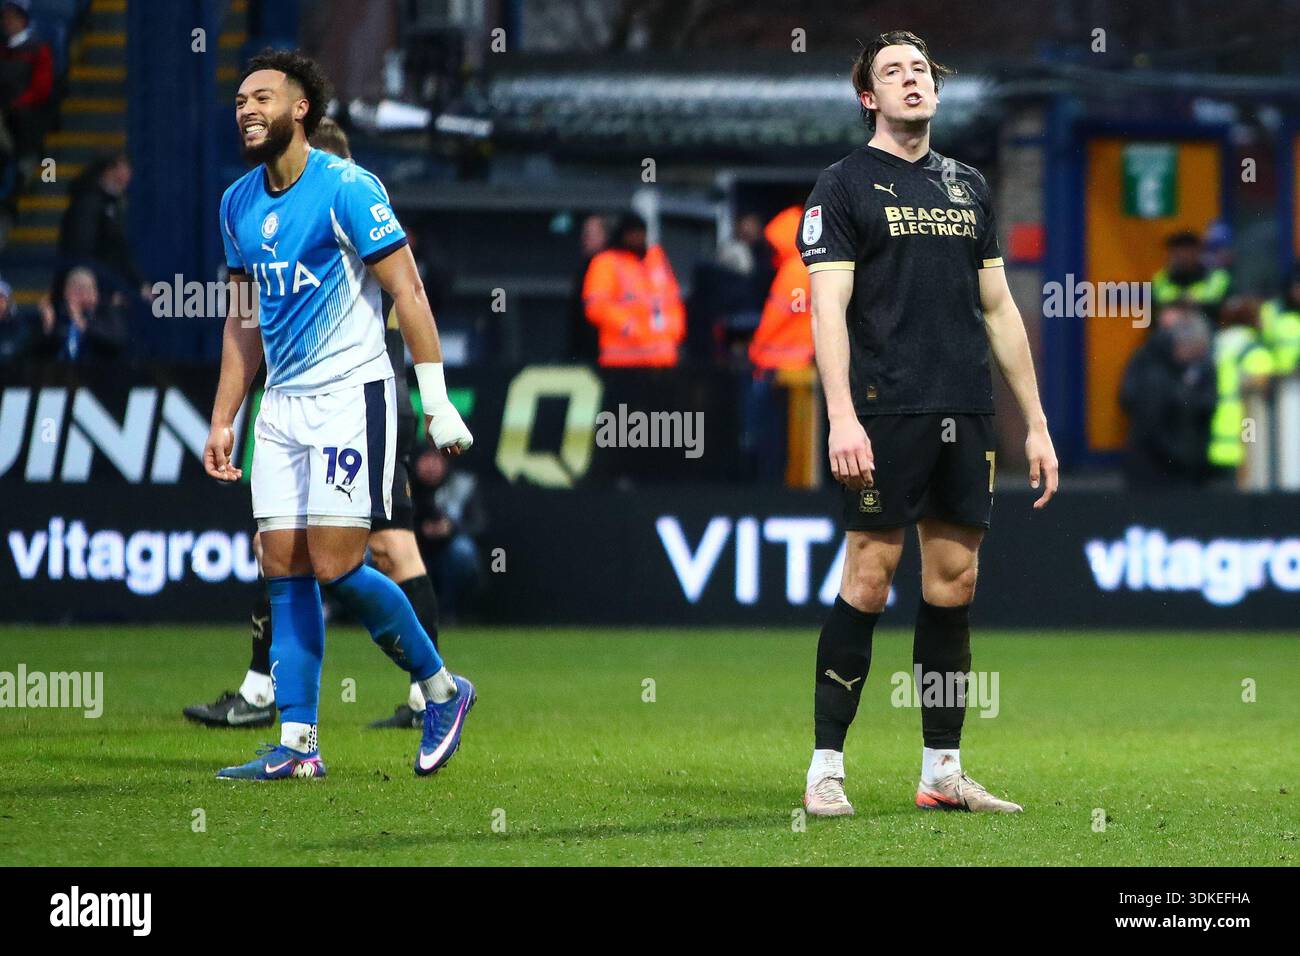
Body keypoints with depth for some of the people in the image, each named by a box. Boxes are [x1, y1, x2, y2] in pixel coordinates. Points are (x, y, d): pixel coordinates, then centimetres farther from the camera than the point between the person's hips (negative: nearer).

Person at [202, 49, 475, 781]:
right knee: (285, 570, 1)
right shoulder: (239, 203, 10)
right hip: (282, 404, 7)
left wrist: (438, 402, -16)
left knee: (335, 567, -12)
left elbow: (408, 293, -12)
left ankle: (442, 690, 8)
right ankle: (298, 745, 3)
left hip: (350, 396, -7)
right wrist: (224, 420, 16)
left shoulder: (348, 189, -12)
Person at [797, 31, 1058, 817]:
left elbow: (1000, 310, 18)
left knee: (955, 584, 6)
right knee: (868, 582, -7)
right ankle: (826, 768, -2)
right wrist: (842, 416, -20)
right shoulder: (845, 185, 0)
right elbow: (829, 307, -8)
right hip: (887, 413, -5)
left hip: (967, 416, 5)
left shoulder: (969, 187, 17)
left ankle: (943, 771, 12)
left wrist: (1037, 422, 14)